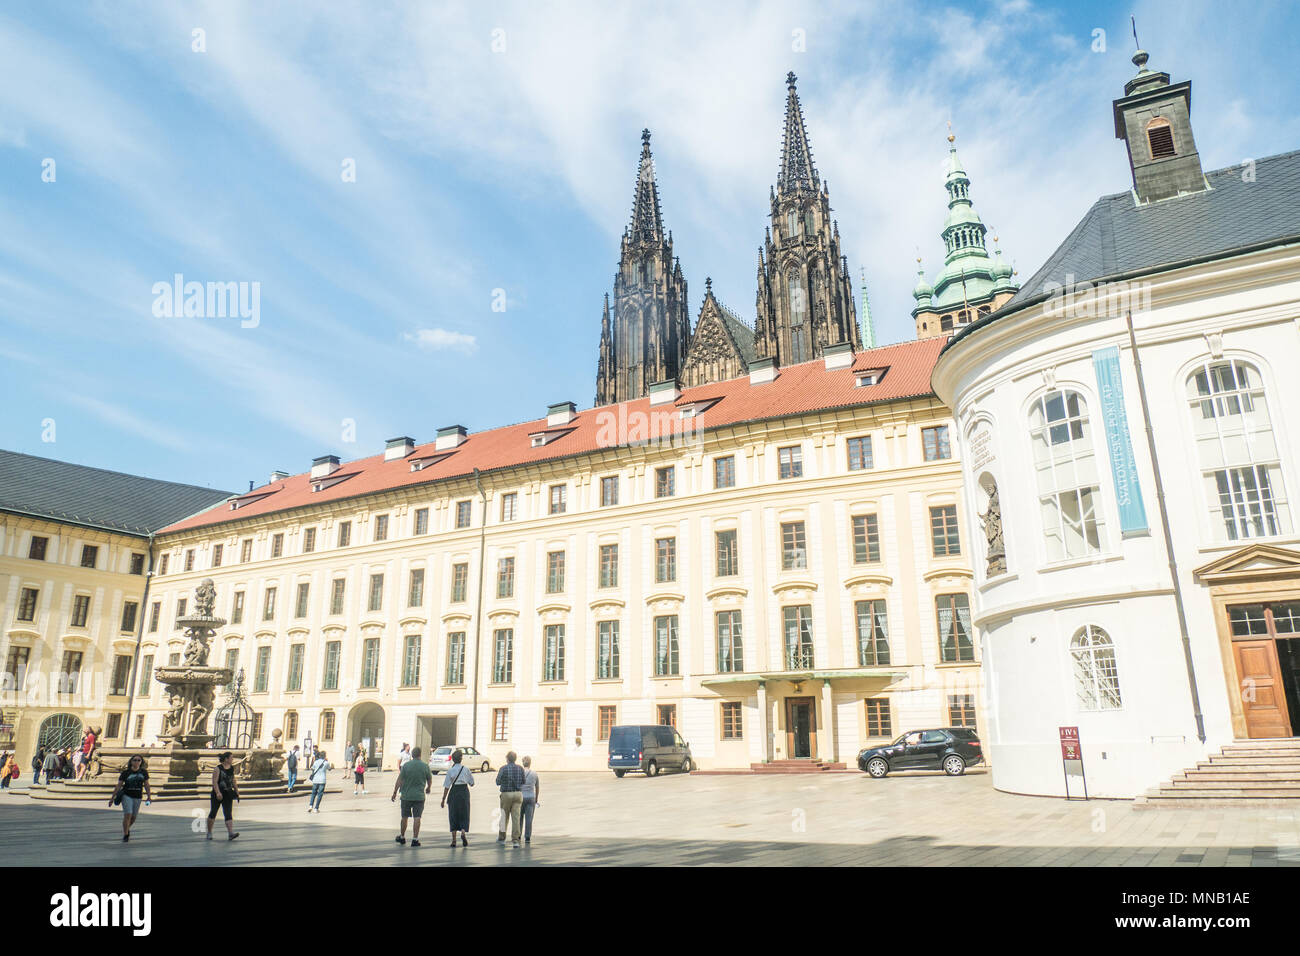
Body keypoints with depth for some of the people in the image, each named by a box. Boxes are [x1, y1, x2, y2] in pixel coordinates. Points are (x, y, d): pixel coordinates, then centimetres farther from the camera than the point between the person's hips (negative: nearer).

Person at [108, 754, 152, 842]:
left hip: (137, 798, 3)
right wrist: (112, 798, -2)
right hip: (127, 796, -3)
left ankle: (127, 829, 41)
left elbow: (146, 785, 4)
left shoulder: (144, 772, 1)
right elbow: (118, 786, -1)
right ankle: (125, 835, 0)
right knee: (127, 815, -15)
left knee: (133, 817, 11)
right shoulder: (125, 773, -5)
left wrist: (149, 796, -4)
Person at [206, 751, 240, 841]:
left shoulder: (232, 768, 8)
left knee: (228, 814, -7)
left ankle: (230, 833, -17)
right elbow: (214, 782, -17)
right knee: (213, 812, 10)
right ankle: (209, 832, 29)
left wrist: (236, 791, 16)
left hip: (228, 794, 4)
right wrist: (218, 793, -26)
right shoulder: (218, 769, -11)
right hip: (217, 794, -4)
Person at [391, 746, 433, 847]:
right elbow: (430, 780, 8)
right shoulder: (425, 766, -3)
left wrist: (395, 792, 4)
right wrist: (428, 788, 27)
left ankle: (402, 837, 28)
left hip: (406, 795, 0)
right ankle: (415, 839, -1)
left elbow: (399, 780, -5)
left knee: (404, 817, 14)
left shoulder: (406, 765, -6)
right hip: (419, 796, 0)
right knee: (417, 818, 1)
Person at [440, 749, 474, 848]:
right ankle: (463, 832, -16)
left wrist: (443, 799, 1)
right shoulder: (466, 769, -2)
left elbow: (447, 787, -6)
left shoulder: (450, 771, -5)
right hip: (464, 792, 1)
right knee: (464, 815, 11)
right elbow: (472, 783, 6)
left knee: (453, 817, 10)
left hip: (454, 793, -1)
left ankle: (454, 840, 8)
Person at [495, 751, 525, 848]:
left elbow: (498, 782, -4)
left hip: (506, 794, -2)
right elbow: (523, 782, 8)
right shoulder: (520, 768, 1)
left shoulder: (503, 769, -9)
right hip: (518, 793, 2)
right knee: (516, 817, 1)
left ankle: (501, 838, 24)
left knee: (504, 816, 13)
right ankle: (515, 840, -2)